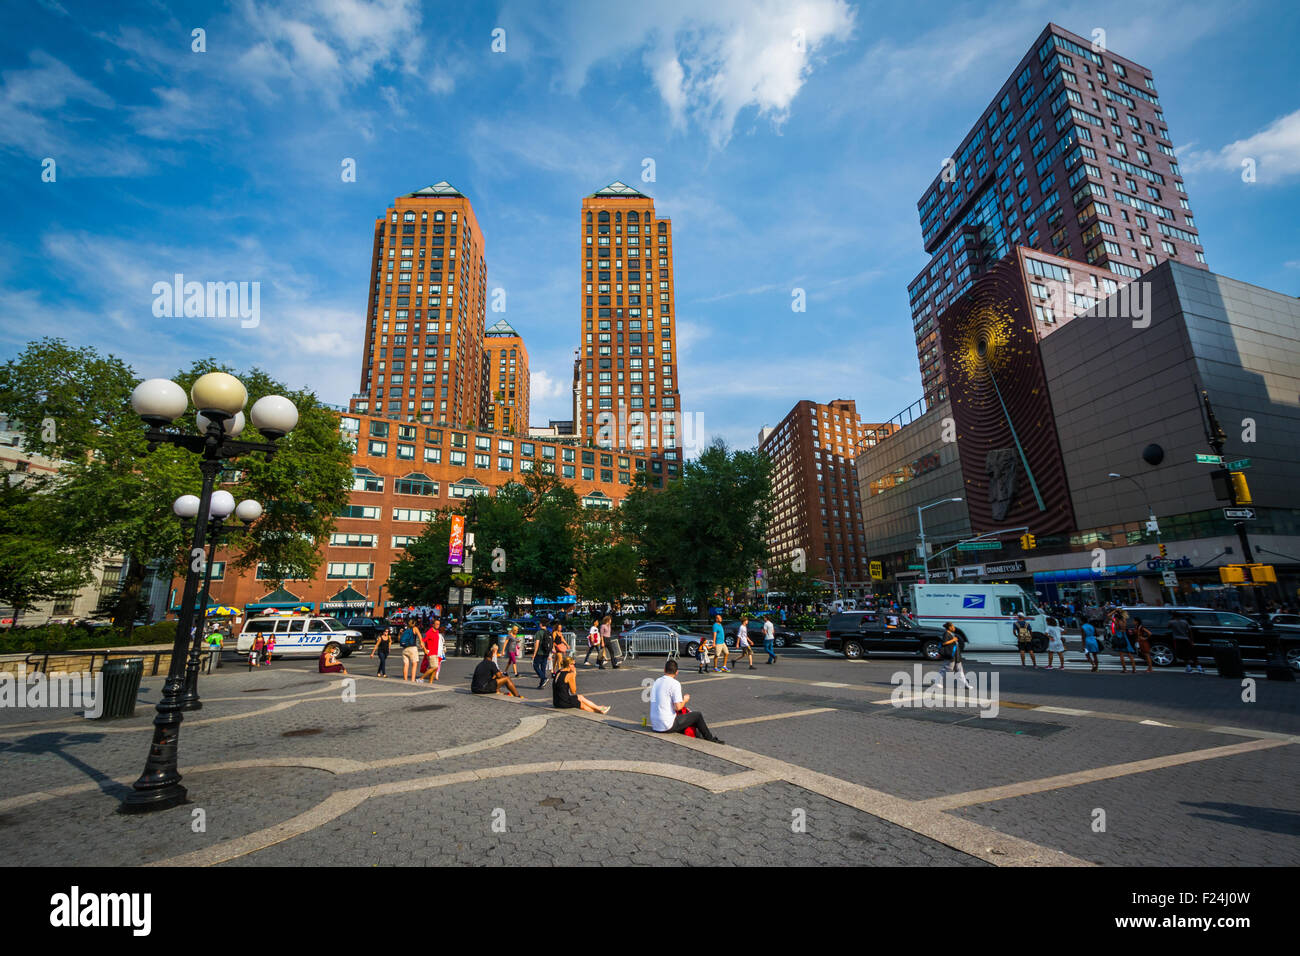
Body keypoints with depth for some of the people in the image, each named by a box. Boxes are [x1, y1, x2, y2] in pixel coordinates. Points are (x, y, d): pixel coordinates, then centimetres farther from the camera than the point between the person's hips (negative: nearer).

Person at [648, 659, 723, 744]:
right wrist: (685, 700, 2)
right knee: (697, 715, 7)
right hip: (668, 727, -7)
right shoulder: (675, 683, -14)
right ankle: (710, 739, 24)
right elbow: (678, 707, -19)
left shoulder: (656, 682, 9)